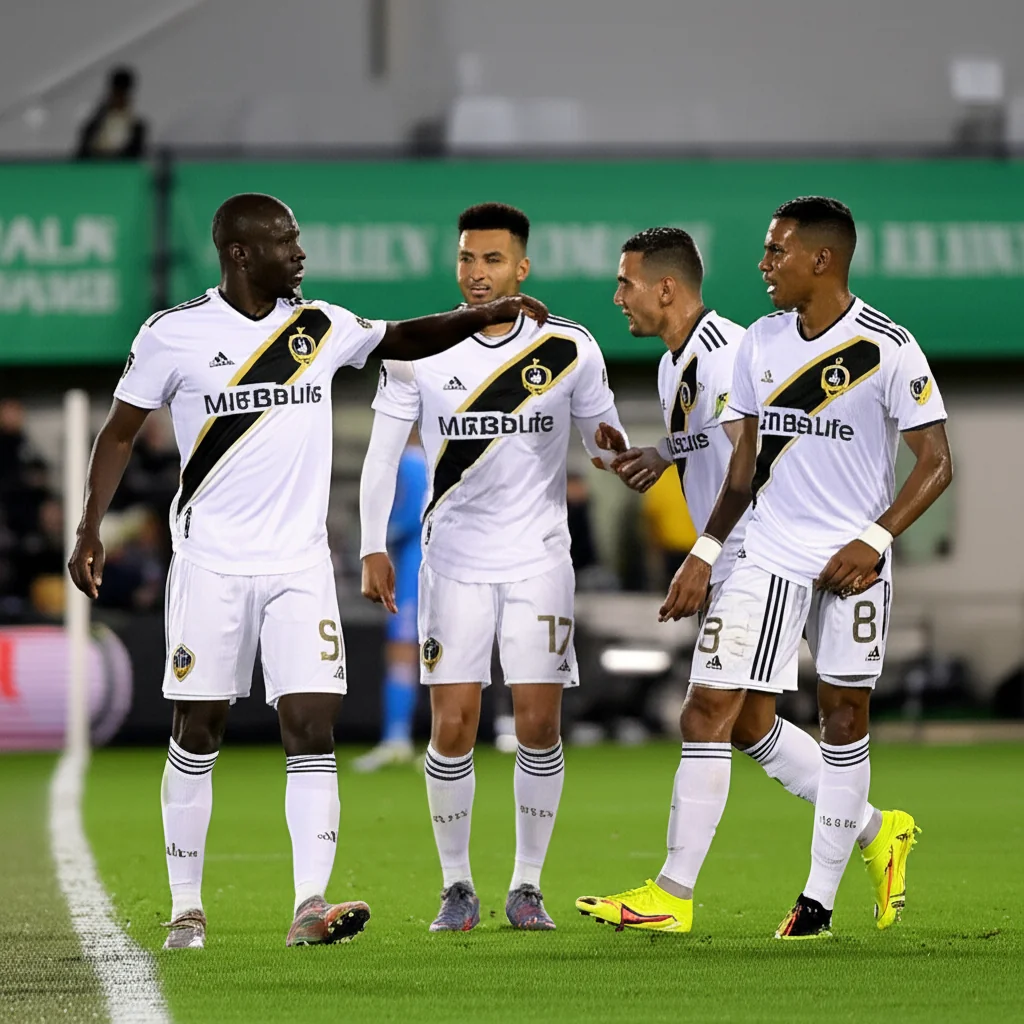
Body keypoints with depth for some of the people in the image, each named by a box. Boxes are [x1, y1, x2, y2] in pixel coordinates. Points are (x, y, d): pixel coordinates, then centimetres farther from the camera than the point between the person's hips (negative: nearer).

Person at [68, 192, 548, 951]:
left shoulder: (319, 327, 5)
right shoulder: (175, 334, -5)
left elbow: (402, 340, 22)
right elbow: (121, 431, 4)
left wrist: (487, 315, 9)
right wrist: (91, 528, -3)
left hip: (300, 563, 3)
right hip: (211, 565, -3)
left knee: (313, 729, -9)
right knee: (198, 732, 3)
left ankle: (311, 905, -13)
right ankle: (186, 907, 14)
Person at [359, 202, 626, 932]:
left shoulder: (570, 349, -1)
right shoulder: (419, 352, -2)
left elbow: (606, 441, 9)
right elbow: (383, 452, 0)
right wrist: (373, 547, -9)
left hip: (540, 561, 0)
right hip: (454, 563, 0)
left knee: (540, 722, -3)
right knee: (453, 728, -6)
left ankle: (527, 885, 10)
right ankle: (457, 886, 9)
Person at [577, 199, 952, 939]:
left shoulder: (887, 349, -10)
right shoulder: (761, 344, 7)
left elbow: (936, 463, -9)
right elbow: (745, 467, 13)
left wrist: (875, 540, -20)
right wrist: (705, 555, 4)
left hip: (849, 563, -5)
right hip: (767, 557, 5)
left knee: (843, 716, 2)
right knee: (717, 712, -1)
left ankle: (821, 898, 10)